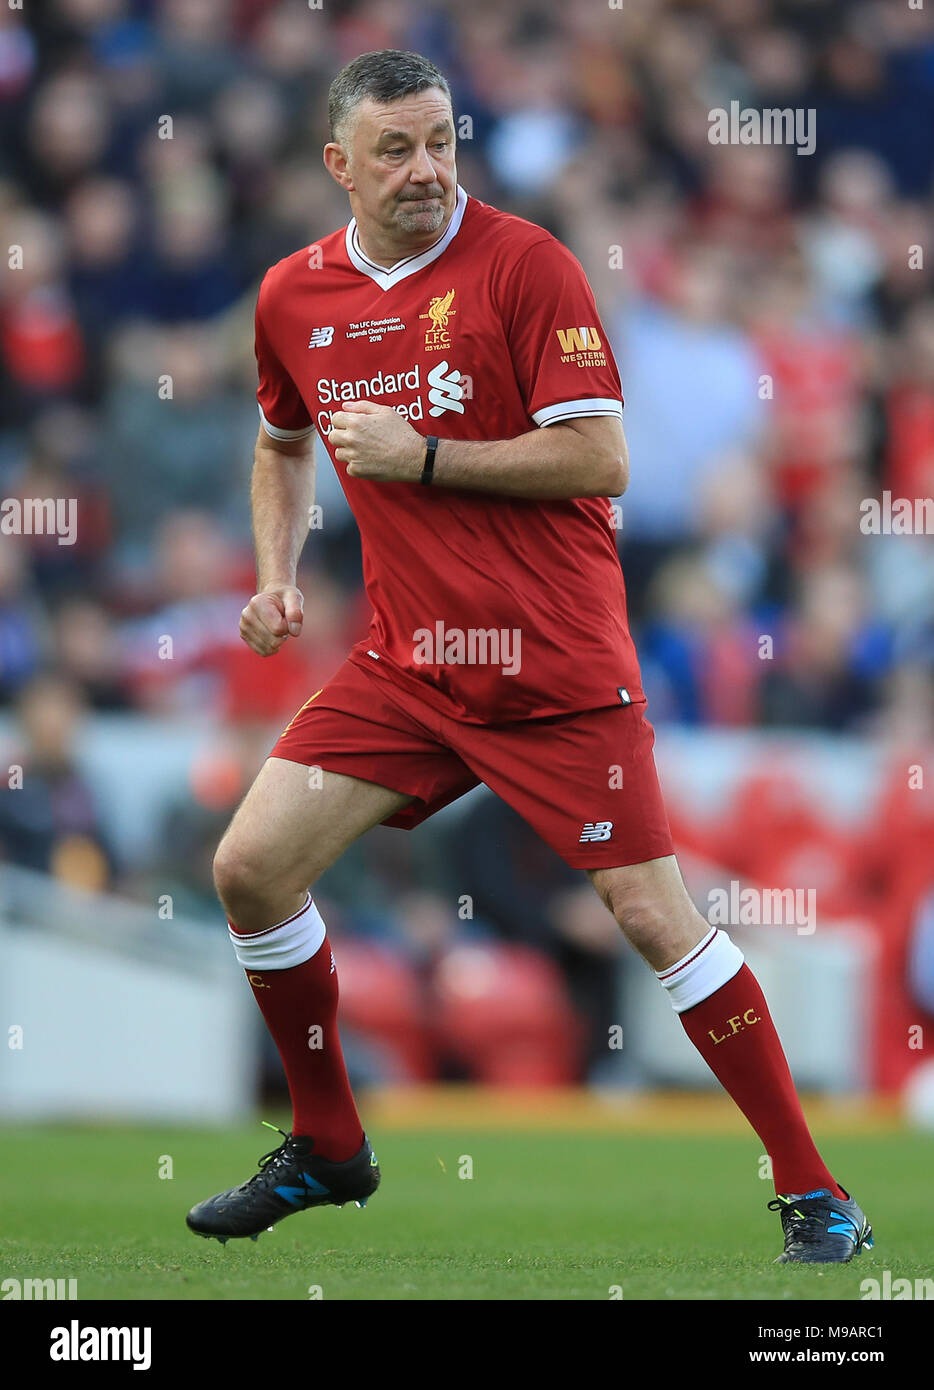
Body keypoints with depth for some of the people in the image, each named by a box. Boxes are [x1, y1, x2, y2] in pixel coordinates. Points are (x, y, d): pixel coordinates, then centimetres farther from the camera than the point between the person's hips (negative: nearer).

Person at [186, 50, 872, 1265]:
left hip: (556, 663, -5)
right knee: (250, 869, -2)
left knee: (654, 914, -9)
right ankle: (327, 1151, 17)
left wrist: (421, 455, -19)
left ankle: (811, 1190, -1)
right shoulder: (294, 297, 6)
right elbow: (283, 445, 26)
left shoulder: (523, 264, -11)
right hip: (406, 662, 5)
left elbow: (600, 458, -16)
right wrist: (276, 575, 10)